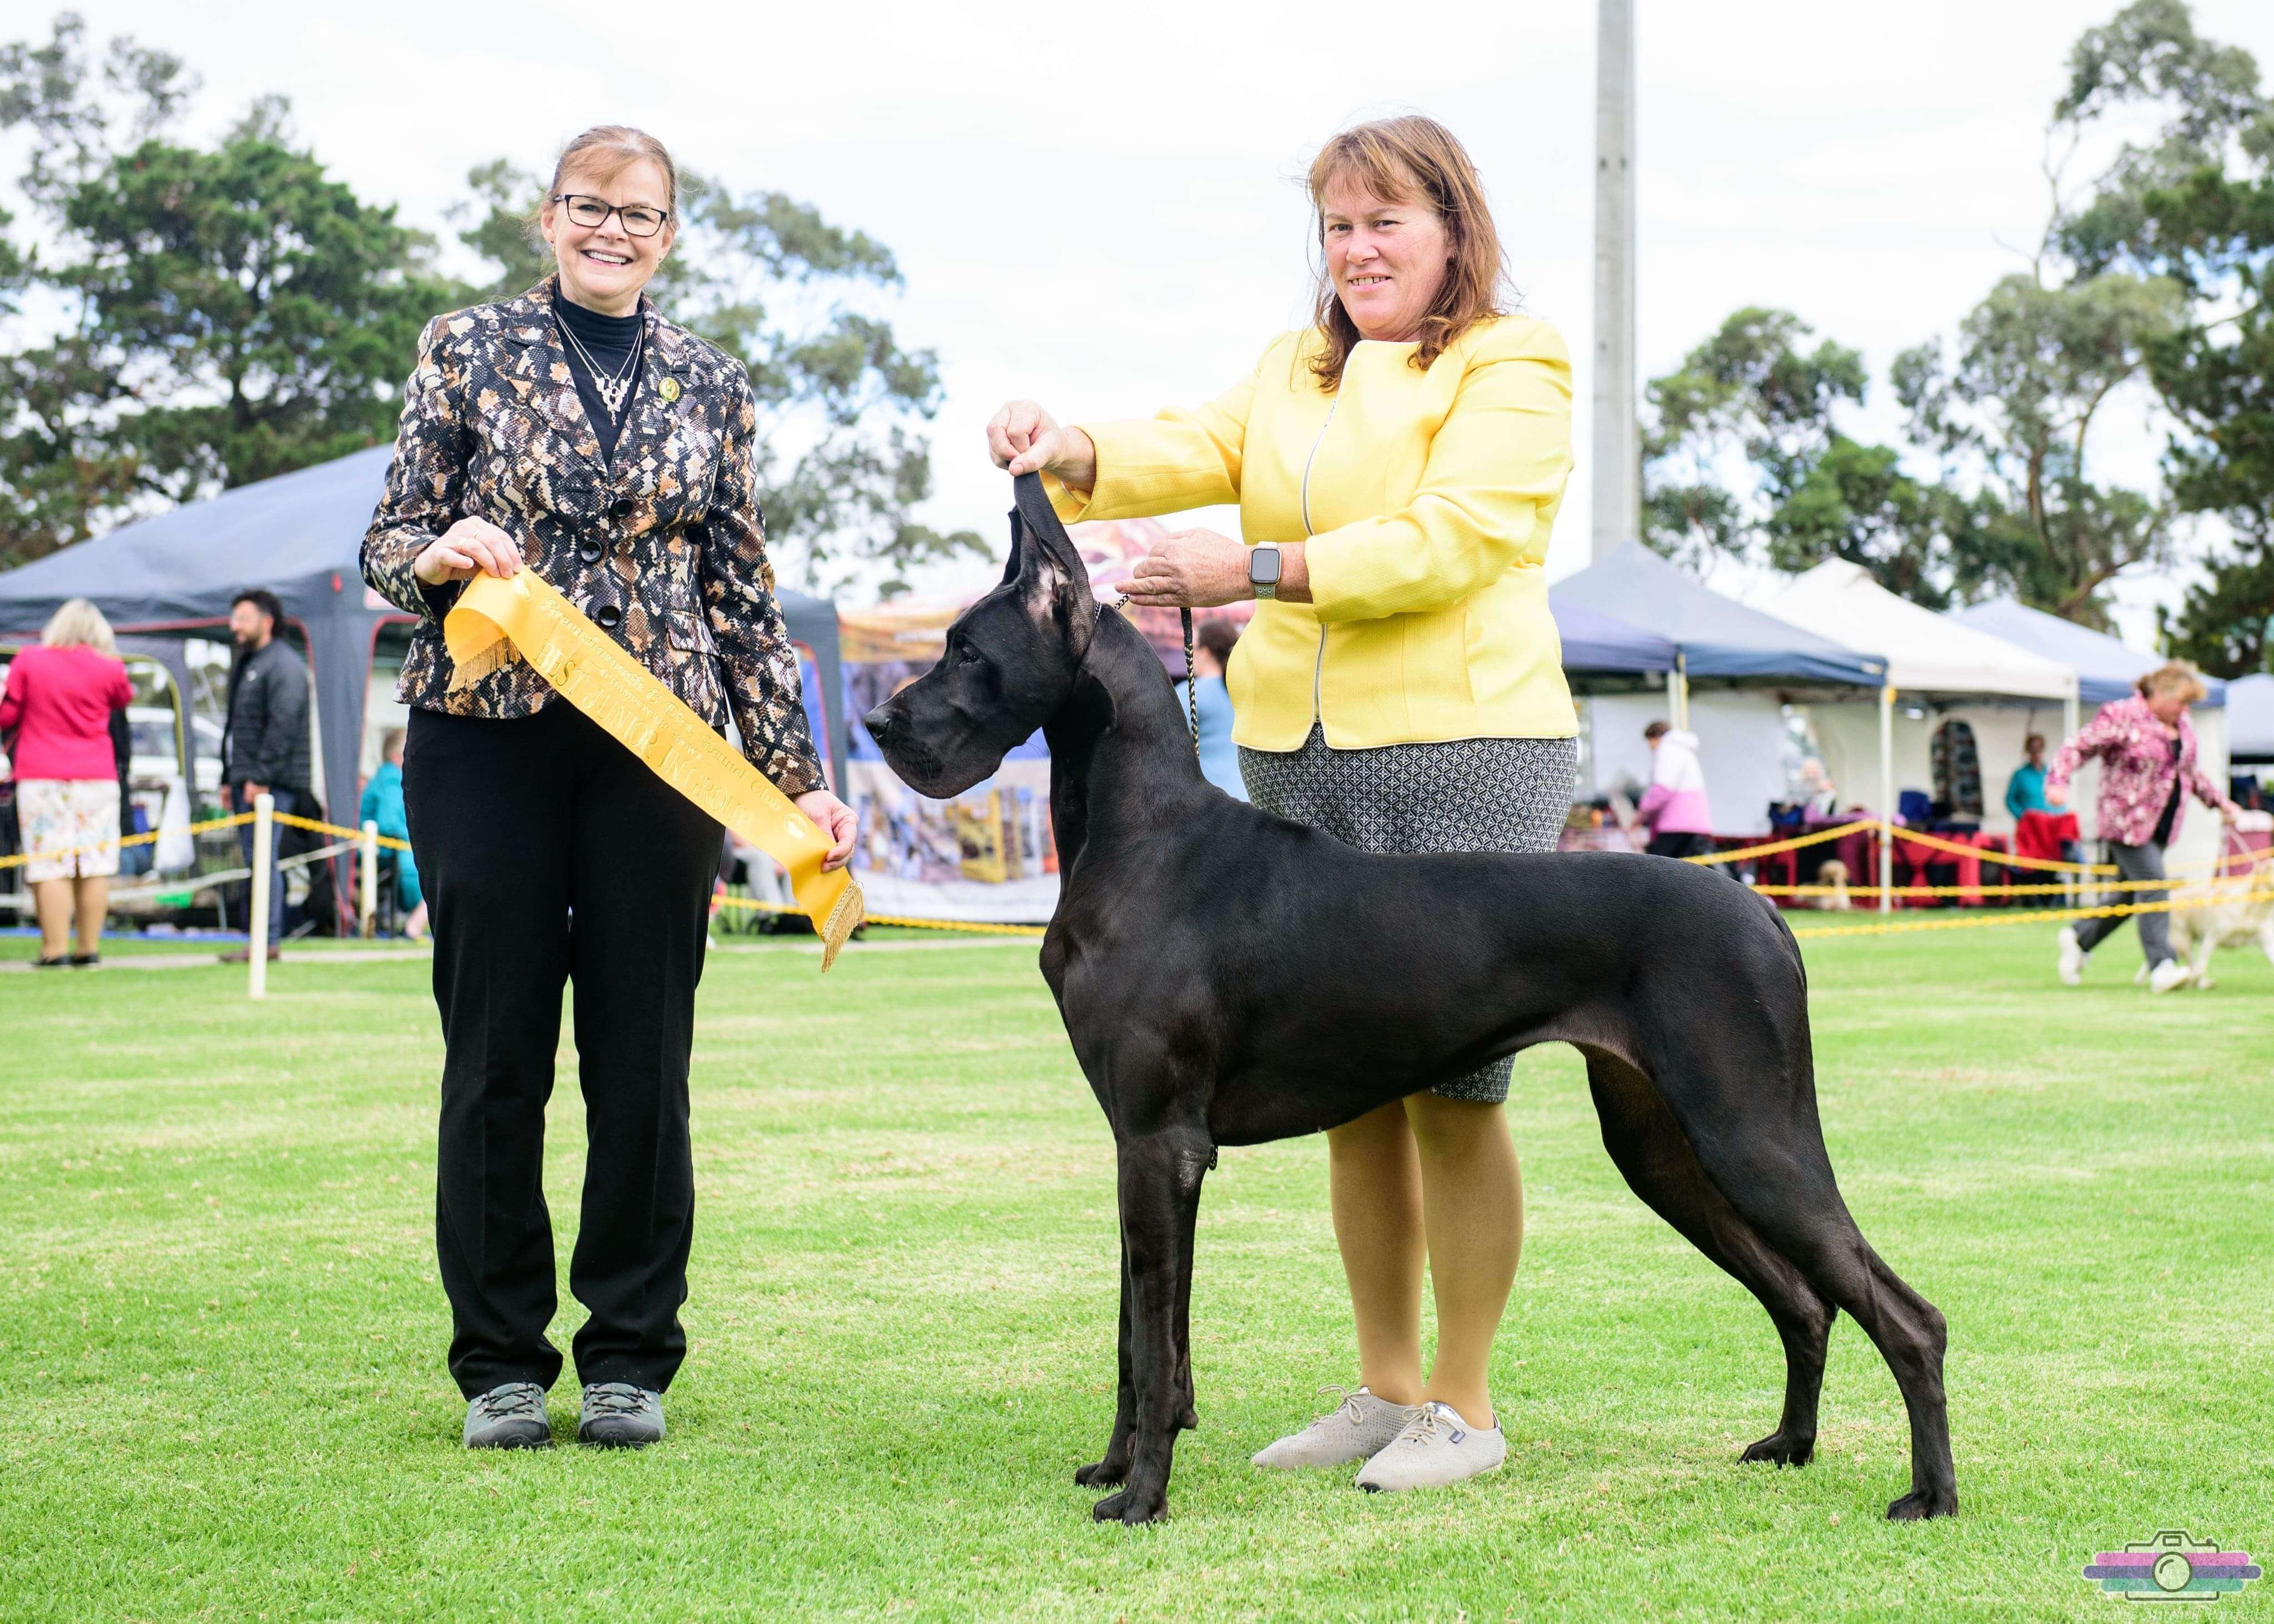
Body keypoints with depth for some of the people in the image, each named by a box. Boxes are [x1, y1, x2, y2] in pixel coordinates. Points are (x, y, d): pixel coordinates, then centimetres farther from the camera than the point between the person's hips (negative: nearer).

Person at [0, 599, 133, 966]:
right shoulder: (109, 668, 0)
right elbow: (124, 699, 20)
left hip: (39, 776, -1)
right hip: (97, 777, 1)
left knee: (50, 866, -1)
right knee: (95, 865, 5)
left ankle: (55, 949, -5)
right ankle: (89, 947, 6)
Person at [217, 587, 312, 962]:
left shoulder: (284, 664, -10)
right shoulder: (245, 663, 22)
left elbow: (282, 726, -19)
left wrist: (262, 777, -22)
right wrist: (229, 777, 21)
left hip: (272, 781, -10)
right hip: (248, 779, 10)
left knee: (262, 857, -12)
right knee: (255, 859, 9)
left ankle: (269, 940, -12)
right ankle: (262, 939, 12)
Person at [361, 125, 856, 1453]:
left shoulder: (712, 390, 12)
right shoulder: (468, 350, 7)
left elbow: (744, 595, 13)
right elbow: (391, 544, 7)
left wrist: (801, 776, 8)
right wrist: (443, 553, -17)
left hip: (663, 744, 1)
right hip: (487, 733, -1)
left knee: (644, 1055, 1)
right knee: (497, 1050, 1)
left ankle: (631, 1357, 14)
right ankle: (501, 1364, 13)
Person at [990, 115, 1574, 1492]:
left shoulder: (1511, 372, -1)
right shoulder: (1294, 372, 20)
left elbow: (1449, 540, -15)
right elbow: (1196, 452, 3)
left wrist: (1258, 570, -23)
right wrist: (1075, 454, -18)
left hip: (1460, 757, -6)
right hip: (1297, 757, 6)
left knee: (1454, 1089, -4)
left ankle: (1465, 1405, 5)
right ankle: (1387, 1388, 19)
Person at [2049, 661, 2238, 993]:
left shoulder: (2183, 726, 14)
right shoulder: (2121, 717, -10)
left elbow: (2192, 771, 29)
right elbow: (2078, 748, -13)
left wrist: (2221, 803, 28)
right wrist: (2058, 782, -29)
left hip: (2161, 825, 8)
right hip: (2126, 821, -8)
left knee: (2134, 895, 10)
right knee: (2153, 886, -17)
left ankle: (2079, 938, 29)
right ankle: (2162, 966, -20)